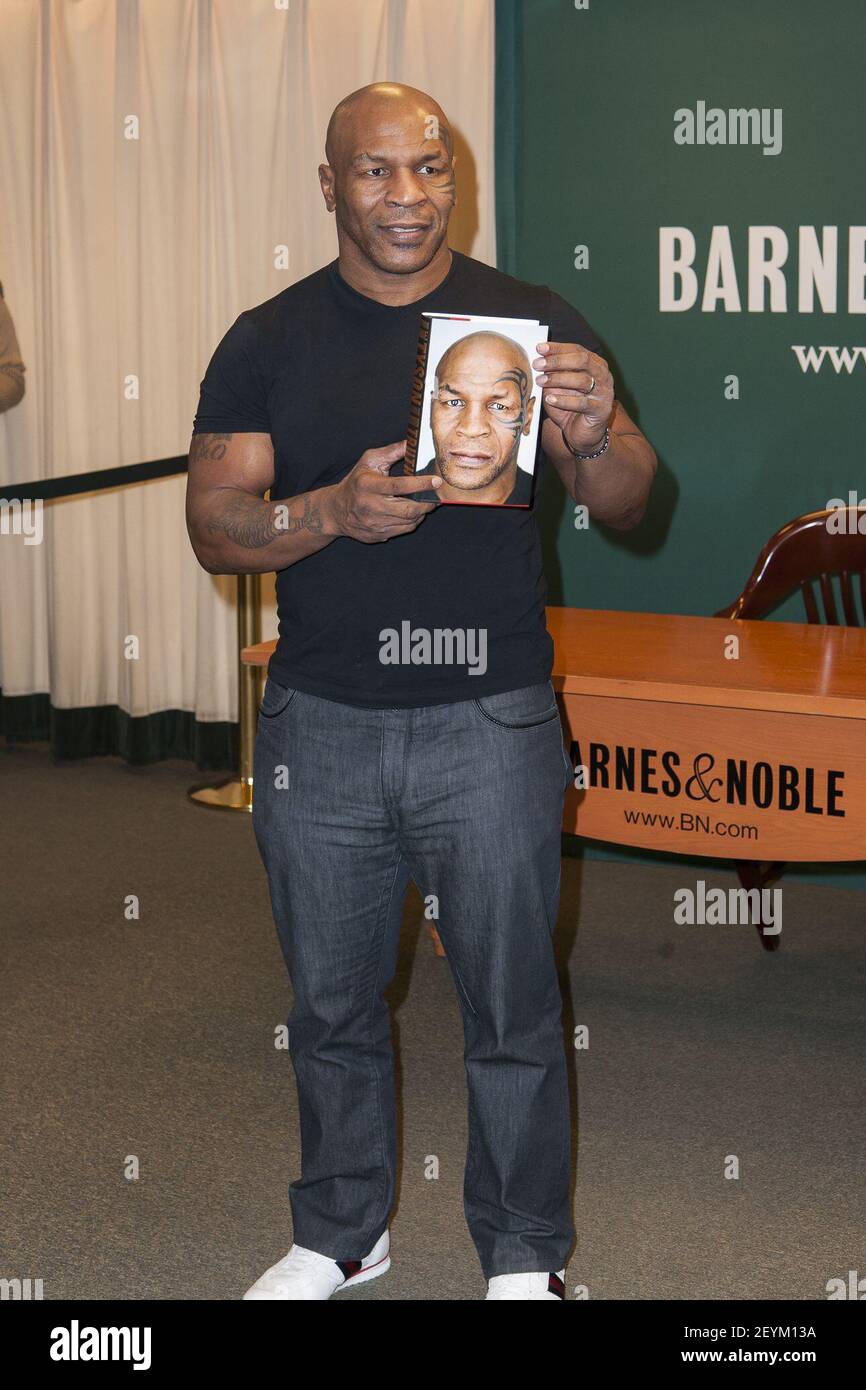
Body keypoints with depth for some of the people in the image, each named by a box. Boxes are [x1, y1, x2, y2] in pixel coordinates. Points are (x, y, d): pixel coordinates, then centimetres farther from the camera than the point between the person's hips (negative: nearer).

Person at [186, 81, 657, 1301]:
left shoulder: (533, 322, 0)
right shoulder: (268, 344, 2)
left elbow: (625, 507, -4)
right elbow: (214, 528, -3)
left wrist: (598, 435, -27)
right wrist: (333, 512, -22)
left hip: (491, 728, -1)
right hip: (321, 730, 2)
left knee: (513, 1009, 9)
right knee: (332, 1005, 16)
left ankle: (525, 1255, 29)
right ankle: (341, 1235, 37)